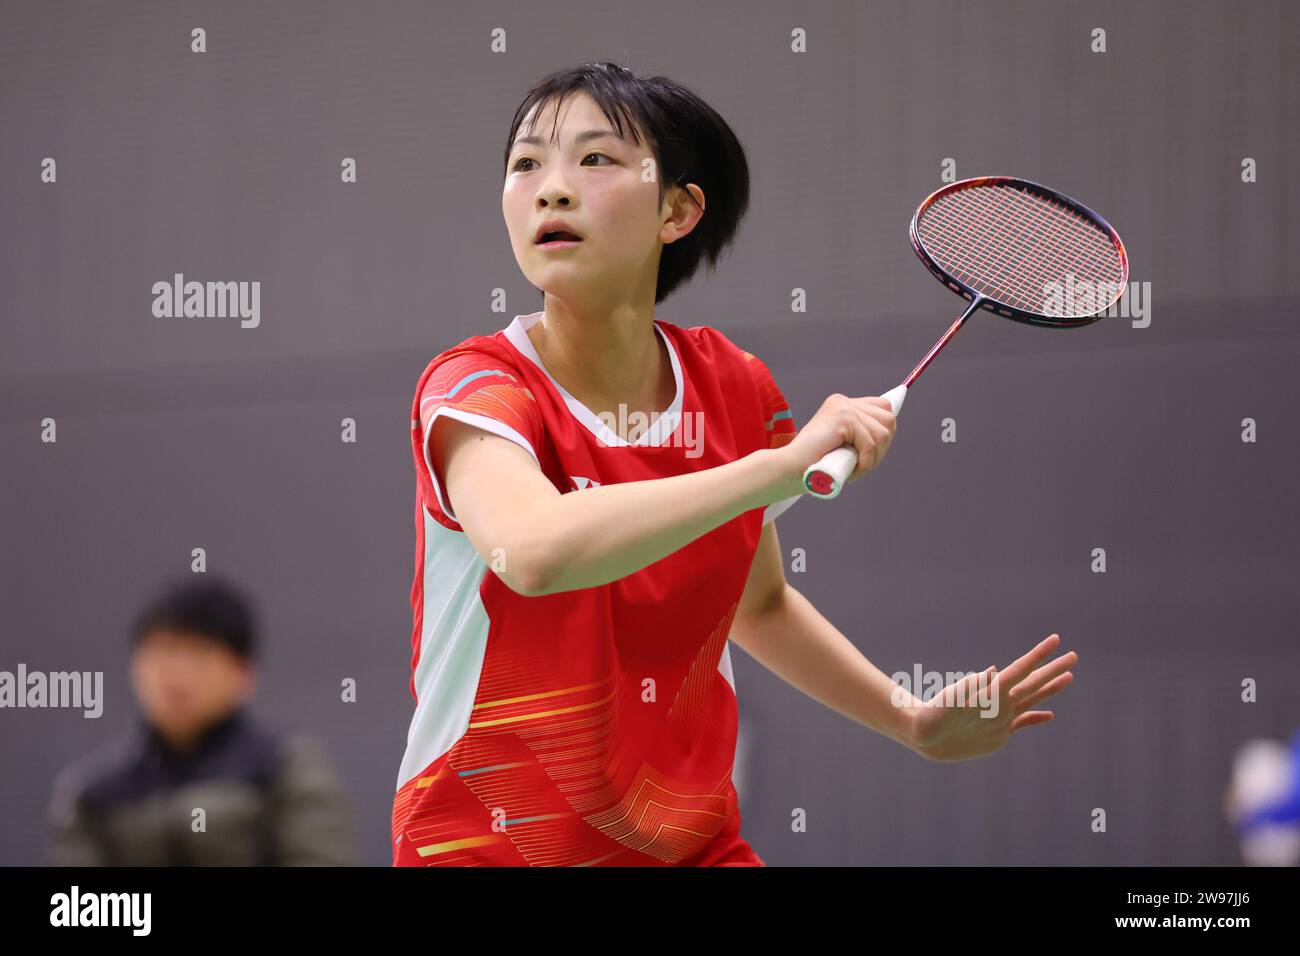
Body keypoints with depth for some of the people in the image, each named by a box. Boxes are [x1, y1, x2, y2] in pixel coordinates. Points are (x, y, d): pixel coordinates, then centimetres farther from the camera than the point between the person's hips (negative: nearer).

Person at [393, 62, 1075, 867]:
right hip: (484, 844, -4)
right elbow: (532, 550, -39)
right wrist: (786, 462, -37)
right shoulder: (474, 387, -16)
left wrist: (916, 723, 9)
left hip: (695, 842, 4)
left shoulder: (737, 391, -1)